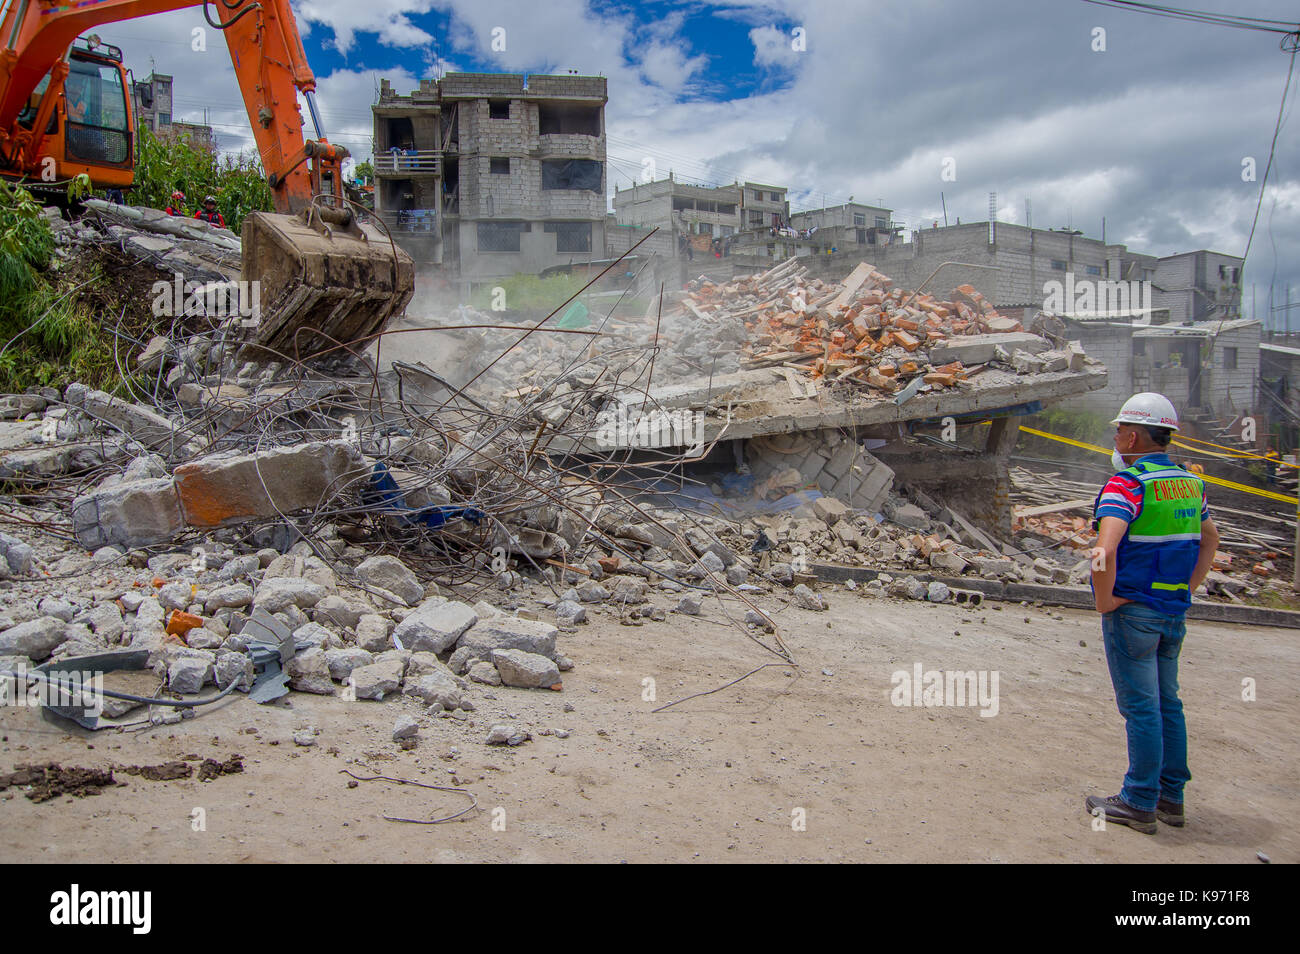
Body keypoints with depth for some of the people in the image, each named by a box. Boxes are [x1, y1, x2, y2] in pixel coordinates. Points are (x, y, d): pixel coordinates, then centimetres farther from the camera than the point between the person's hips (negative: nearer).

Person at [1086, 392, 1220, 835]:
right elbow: (1210, 539, 21)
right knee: (1167, 703, 15)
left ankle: (1139, 803, 7)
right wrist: (1188, 589, 20)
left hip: (1132, 611, -8)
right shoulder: (1189, 483, 9)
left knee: (1141, 708, -1)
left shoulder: (1128, 483, -17)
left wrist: (1104, 599, -17)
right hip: (1174, 612, 8)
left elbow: (1106, 549, -30)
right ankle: (1171, 797, 23)